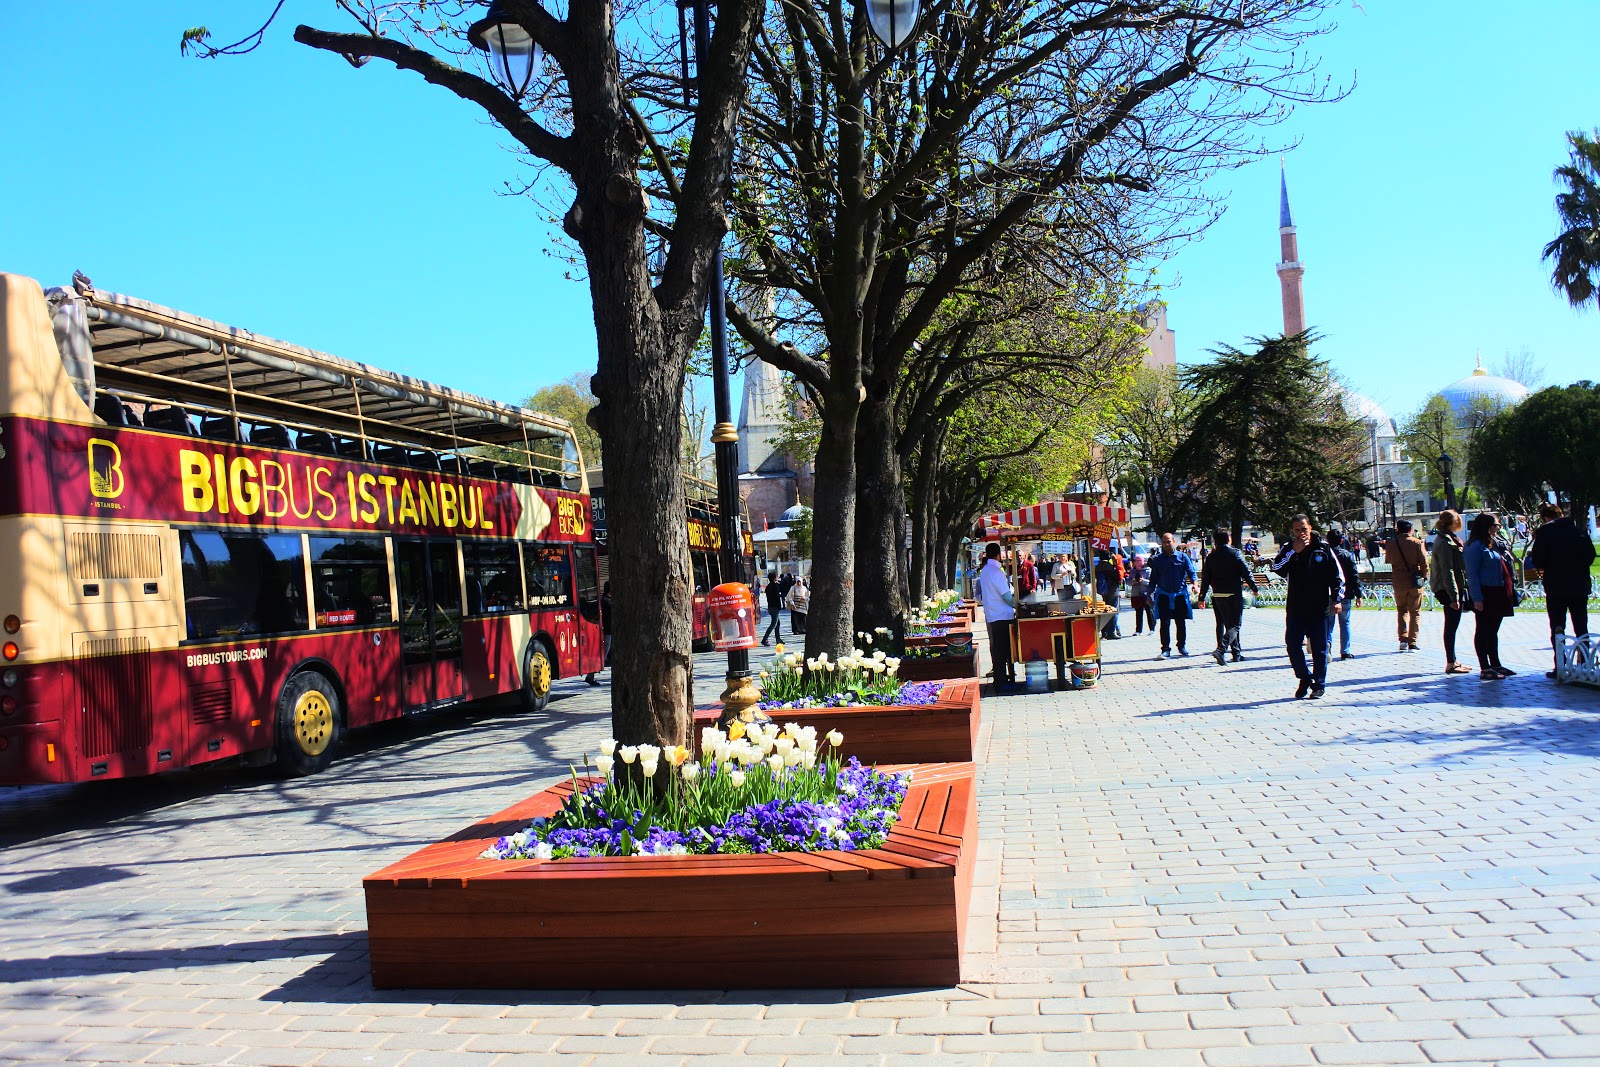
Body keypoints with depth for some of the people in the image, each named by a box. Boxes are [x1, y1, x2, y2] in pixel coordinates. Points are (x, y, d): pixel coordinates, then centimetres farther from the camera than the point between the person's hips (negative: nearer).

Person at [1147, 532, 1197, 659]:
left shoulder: (1183, 557, 1)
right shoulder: (1157, 560, 4)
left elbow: (1191, 571, -4)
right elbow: (1153, 578, 9)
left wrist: (1194, 583, -22)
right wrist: (1150, 594, 7)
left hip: (1180, 594, 0)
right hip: (1163, 595, 0)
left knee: (1181, 622, 10)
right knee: (1165, 623, -4)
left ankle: (1182, 646, 26)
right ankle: (1165, 649, 0)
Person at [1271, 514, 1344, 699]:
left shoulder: (1323, 548, 1)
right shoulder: (1287, 549, 4)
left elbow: (1337, 574, 5)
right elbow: (1277, 568, -14)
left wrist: (1336, 599, 0)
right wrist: (1294, 551, -19)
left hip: (1319, 607, -1)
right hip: (1295, 607, 2)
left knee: (1319, 647, 4)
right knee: (1293, 644, 0)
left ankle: (1319, 684, 16)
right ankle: (1304, 679, 19)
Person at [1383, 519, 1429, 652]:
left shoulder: (1391, 543, -2)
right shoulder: (1417, 543, -7)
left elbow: (1388, 559, 13)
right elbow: (1424, 562, -8)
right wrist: (1424, 577, 7)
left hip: (1398, 582, 1)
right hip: (1415, 581, -1)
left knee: (1401, 610, 16)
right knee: (1415, 612, 7)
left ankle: (1403, 638, 2)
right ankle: (1412, 643, 3)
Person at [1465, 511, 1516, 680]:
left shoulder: (1493, 545, 15)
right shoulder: (1475, 546, -14)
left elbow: (1504, 568, 21)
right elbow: (1472, 574, -18)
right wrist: (1477, 598, -22)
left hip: (1498, 595, 9)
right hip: (1485, 595, -9)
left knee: (1493, 630, 16)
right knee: (1483, 631, -3)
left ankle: (1495, 664, 24)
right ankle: (1484, 669, 1)